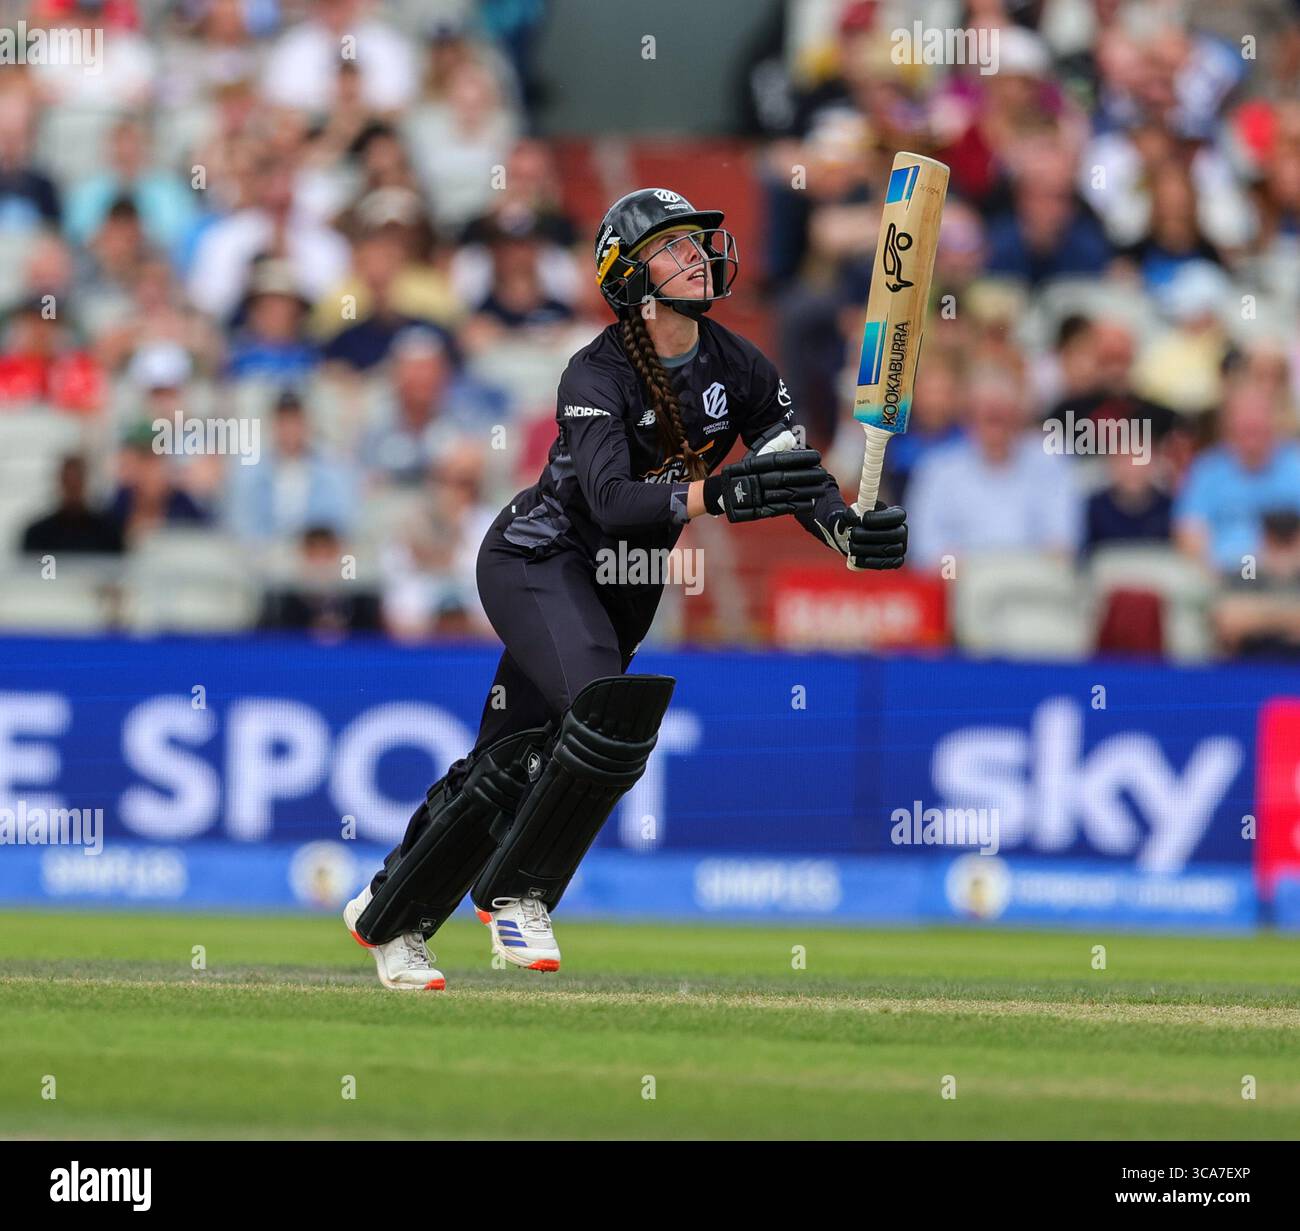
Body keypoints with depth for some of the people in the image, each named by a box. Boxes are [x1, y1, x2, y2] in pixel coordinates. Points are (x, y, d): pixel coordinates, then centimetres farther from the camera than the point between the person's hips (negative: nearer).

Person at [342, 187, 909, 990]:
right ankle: (517, 894, -11)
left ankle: (386, 917, 24)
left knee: (512, 761, 8)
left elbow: (802, 481, -7)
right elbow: (611, 501, -35)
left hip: (626, 587, 6)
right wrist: (719, 494, -49)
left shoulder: (737, 366, -3)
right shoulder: (597, 375, -21)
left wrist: (853, 532, -29)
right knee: (610, 713, -28)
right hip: (538, 558, -6)